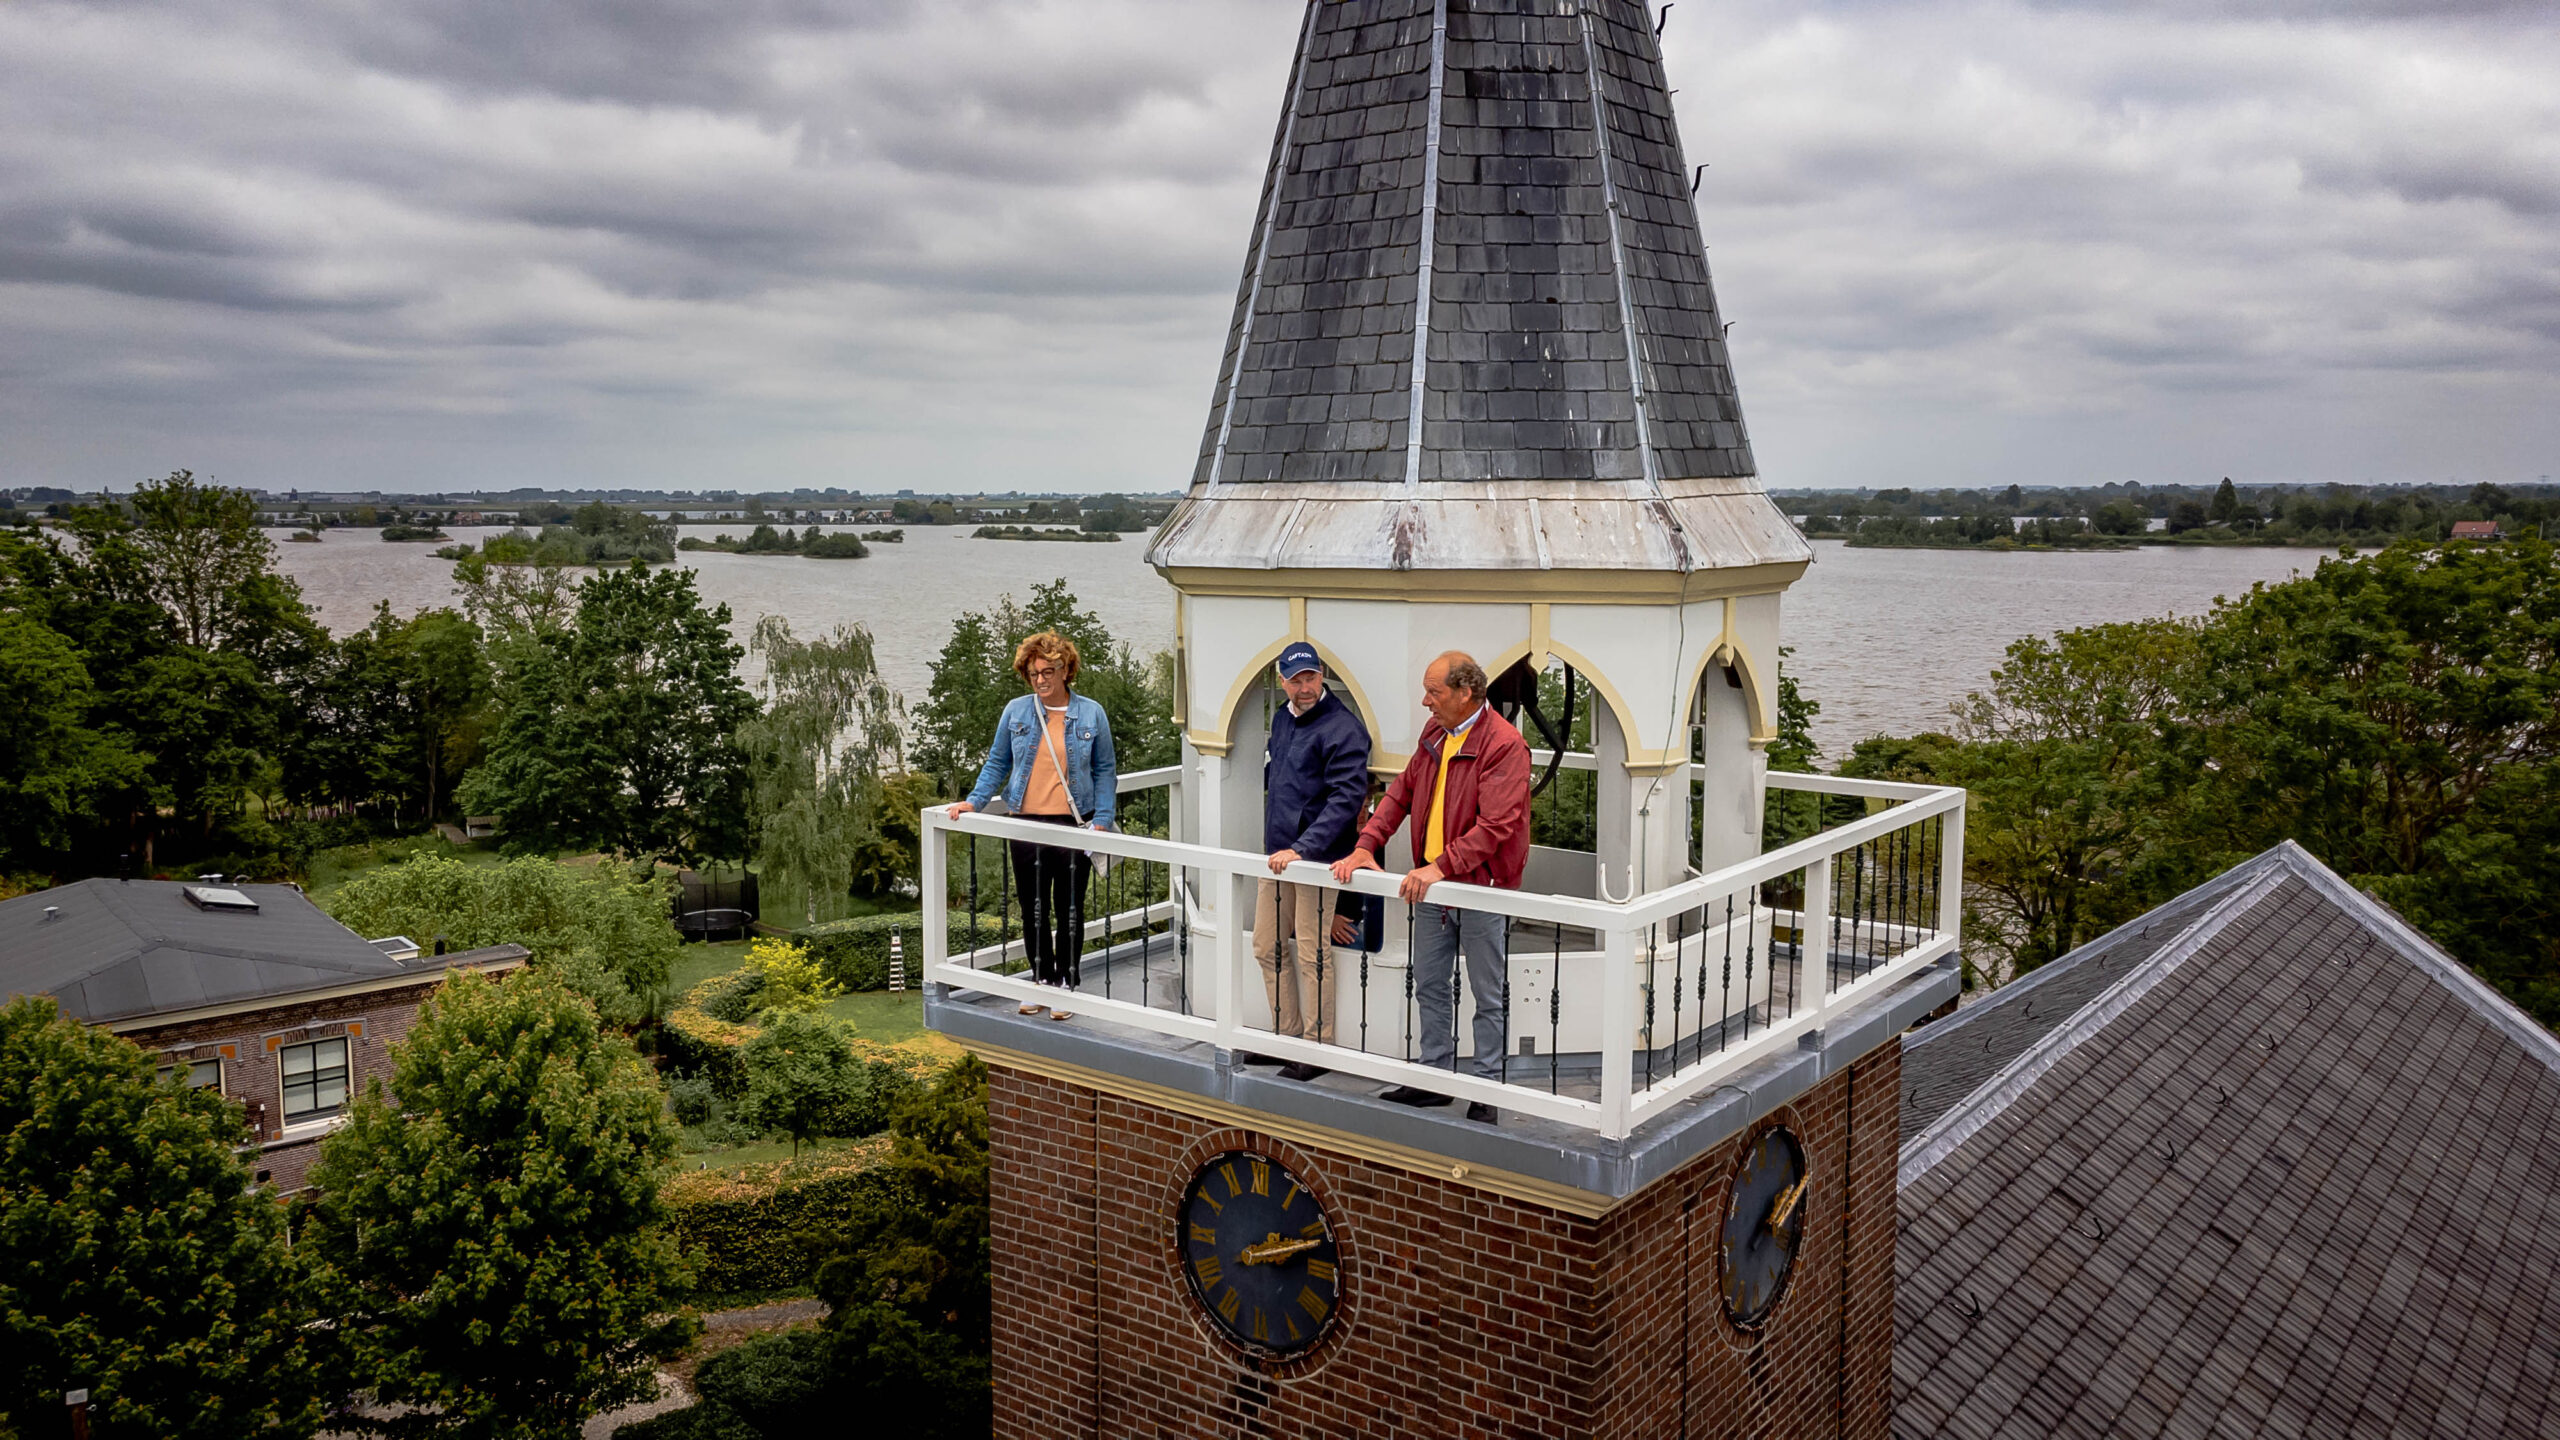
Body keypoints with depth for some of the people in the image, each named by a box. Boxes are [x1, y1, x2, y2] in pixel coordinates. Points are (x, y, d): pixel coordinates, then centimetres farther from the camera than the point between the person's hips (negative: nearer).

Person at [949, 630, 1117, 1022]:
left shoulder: (1091, 715, -1)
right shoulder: (1016, 711, 2)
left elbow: (1105, 771, 4)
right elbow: (997, 763, 11)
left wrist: (1102, 820, -5)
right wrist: (974, 801, -1)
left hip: (1072, 827, -2)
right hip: (1027, 824, 2)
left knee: (1069, 911, 6)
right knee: (1033, 909, 11)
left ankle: (1066, 985, 20)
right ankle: (1042, 980, 26)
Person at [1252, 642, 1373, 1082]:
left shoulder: (1342, 728, -14)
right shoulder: (1282, 719, 12)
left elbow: (1347, 798, -22)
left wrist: (1302, 847, -26)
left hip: (1318, 856, -8)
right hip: (1278, 855, 9)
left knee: (1311, 954, -4)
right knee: (1268, 947, 13)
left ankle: (1318, 1049, 7)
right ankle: (1287, 1035, 26)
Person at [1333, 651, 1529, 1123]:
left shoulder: (1504, 745, -18)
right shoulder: (1435, 732, 7)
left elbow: (1495, 825, -26)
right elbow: (1402, 792, 12)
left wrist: (1442, 865, -32)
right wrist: (1366, 846, 0)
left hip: (1482, 889, -8)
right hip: (1431, 886, 8)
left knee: (1489, 996, 6)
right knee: (1430, 986, 17)